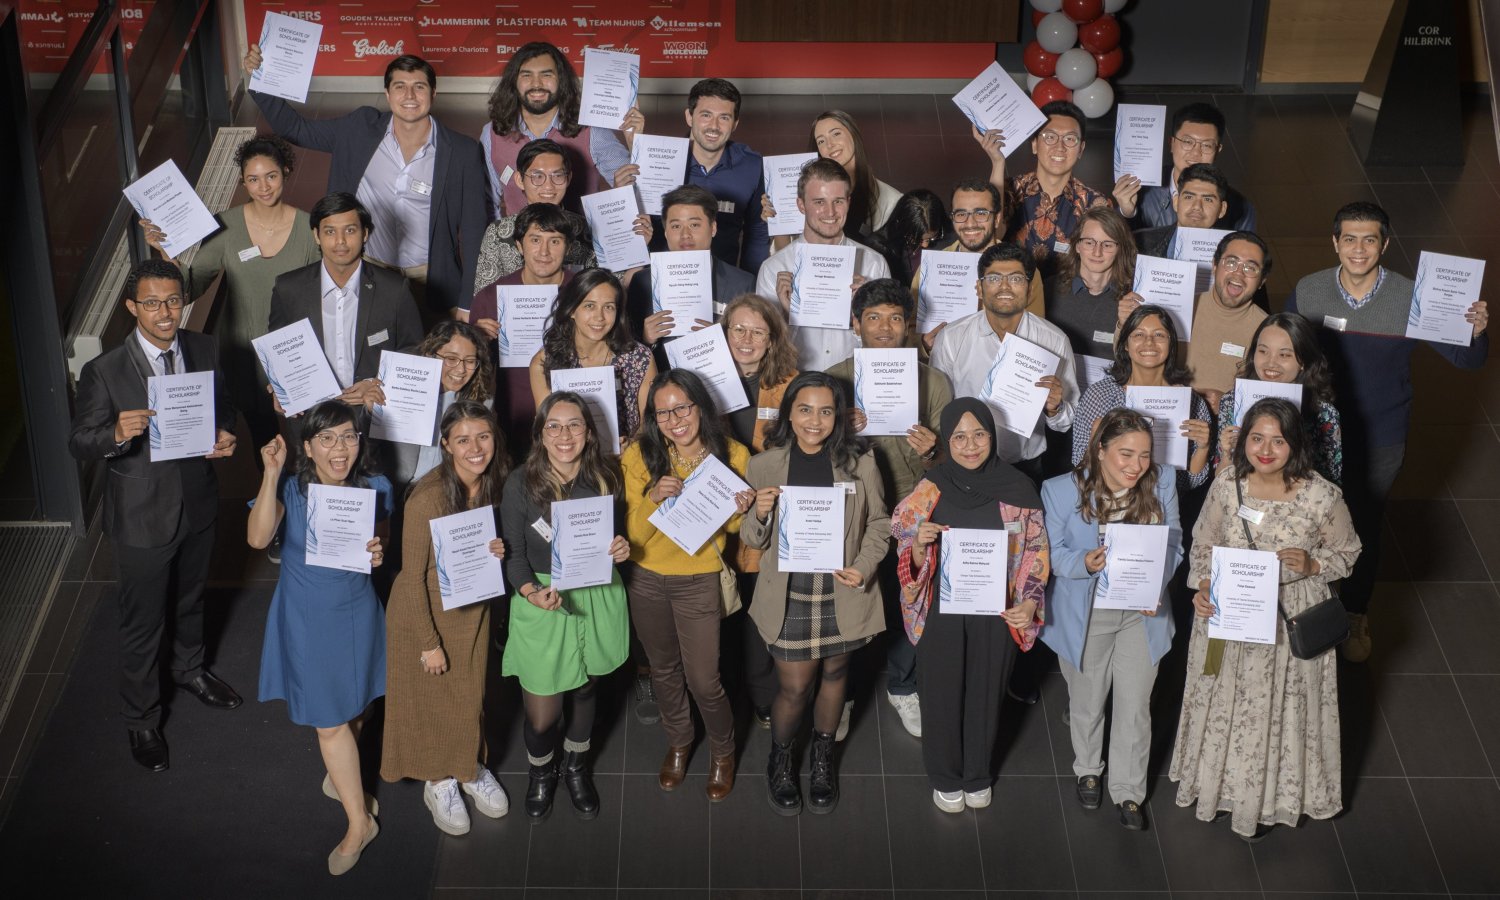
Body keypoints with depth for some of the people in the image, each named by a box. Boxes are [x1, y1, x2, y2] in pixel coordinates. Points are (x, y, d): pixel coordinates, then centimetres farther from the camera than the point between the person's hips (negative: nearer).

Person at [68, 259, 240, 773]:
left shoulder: (205, 351, -8)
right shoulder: (104, 373, -22)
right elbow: (79, 445, -17)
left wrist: (223, 435, -14)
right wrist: (118, 433, -38)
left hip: (198, 504, 5)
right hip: (142, 518, -5)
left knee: (190, 601, 29)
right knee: (142, 625, 11)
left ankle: (190, 669, 57)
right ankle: (141, 720, 32)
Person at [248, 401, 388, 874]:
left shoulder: (374, 488, -10)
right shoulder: (290, 488, -18)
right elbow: (258, 537, -33)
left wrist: (379, 554, -20)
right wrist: (271, 474, -38)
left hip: (356, 613, 3)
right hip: (307, 618, -2)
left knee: (354, 708, 20)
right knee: (331, 719, 5)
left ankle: (339, 780, 49)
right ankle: (359, 821, 19)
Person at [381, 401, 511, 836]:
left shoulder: (494, 486, -9)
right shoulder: (428, 497, -28)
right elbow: (413, 576, -20)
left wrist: (497, 550, -16)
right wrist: (430, 642, -16)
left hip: (473, 608, 5)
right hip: (426, 612, -5)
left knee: (471, 694, 20)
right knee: (433, 698, 13)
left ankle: (470, 767, 44)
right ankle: (438, 781, 35)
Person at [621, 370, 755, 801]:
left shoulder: (732, 454, -13)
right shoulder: (640, 457, -15)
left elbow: (731, 527, 1)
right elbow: (634, 533, -13)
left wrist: (739, 510, -23)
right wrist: (652, 498, -33)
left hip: (699, 581, -1)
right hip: (647, 579, 2)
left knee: (703, 681, 3)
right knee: (664, 670, 21)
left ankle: (723, 751, 33)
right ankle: (678, 742, 47)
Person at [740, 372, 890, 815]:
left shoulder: (859, 462, -8)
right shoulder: (764, 465, -6)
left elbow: (879, 522, 2)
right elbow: (752, 539, 0)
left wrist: (865, 566, -14)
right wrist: (761, 515, -23)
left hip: (843, 595, 1)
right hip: (789, 597, -1)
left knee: (834, 675, 19)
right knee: (794, 689, 5)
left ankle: (823, 758, 44)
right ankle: (780, 760, 35)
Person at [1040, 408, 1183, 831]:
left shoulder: (1162, 485, -9)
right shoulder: (1062, 491, -15)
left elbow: (1172, 545, -4)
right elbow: (1051, 553, -10)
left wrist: (1155, 585, -22)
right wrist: (1085, 563, -31)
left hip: (1142, 615, 1)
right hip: (1085, 616, -1)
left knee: (1135, 708, 8)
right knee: (1087, 702, 19)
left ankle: (1128, 791, 28)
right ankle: (1087, 771, 47)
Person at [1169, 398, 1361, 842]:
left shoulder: (1323, 496, -19)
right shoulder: (1226, 486, -13)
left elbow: (1346, 552, -3)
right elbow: (1203, 545, 1)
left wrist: (1312, 564, -22)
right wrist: (1203, 586, -16)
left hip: (1290, 623, -2)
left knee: (1280, 709, 16)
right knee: (1225, 704, 21)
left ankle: (1269, 797, 42)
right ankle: (1222, 783, 48)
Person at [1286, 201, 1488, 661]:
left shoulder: (1412, 299, -18)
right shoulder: (1306, 293, -14)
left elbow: (1465, 359, -12)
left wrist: (1477, 332, -34)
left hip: (1380, 440, -1)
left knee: (1364, 528, 17)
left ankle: (1355, 615, 41)